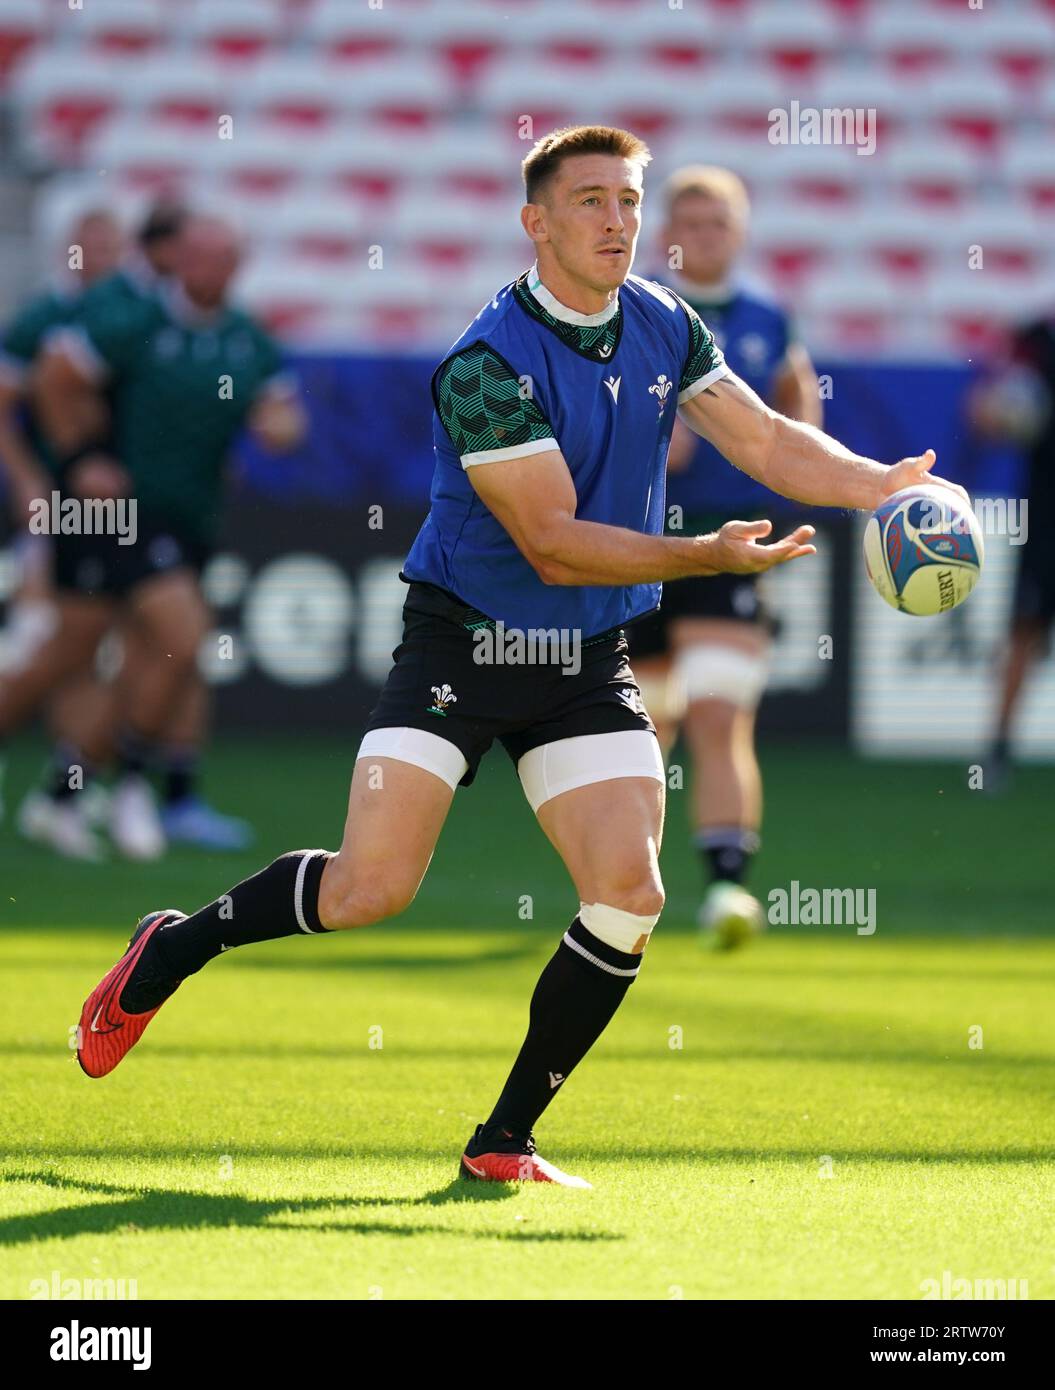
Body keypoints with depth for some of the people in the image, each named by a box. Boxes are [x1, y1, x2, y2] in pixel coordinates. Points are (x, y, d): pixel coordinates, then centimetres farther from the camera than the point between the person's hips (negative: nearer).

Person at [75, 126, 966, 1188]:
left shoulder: (666, 329, 3)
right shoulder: (487, 365, -19)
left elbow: (772, 442, 5)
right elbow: (552, 543, -22)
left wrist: (893, 482, -11)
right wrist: (711, 557, -27)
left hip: (590, 663, 6)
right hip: (464, 644, -6)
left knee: (629, 896, -10)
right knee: (370, 888, -14)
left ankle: (505, 1142, 3)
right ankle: (165, 955, 13)